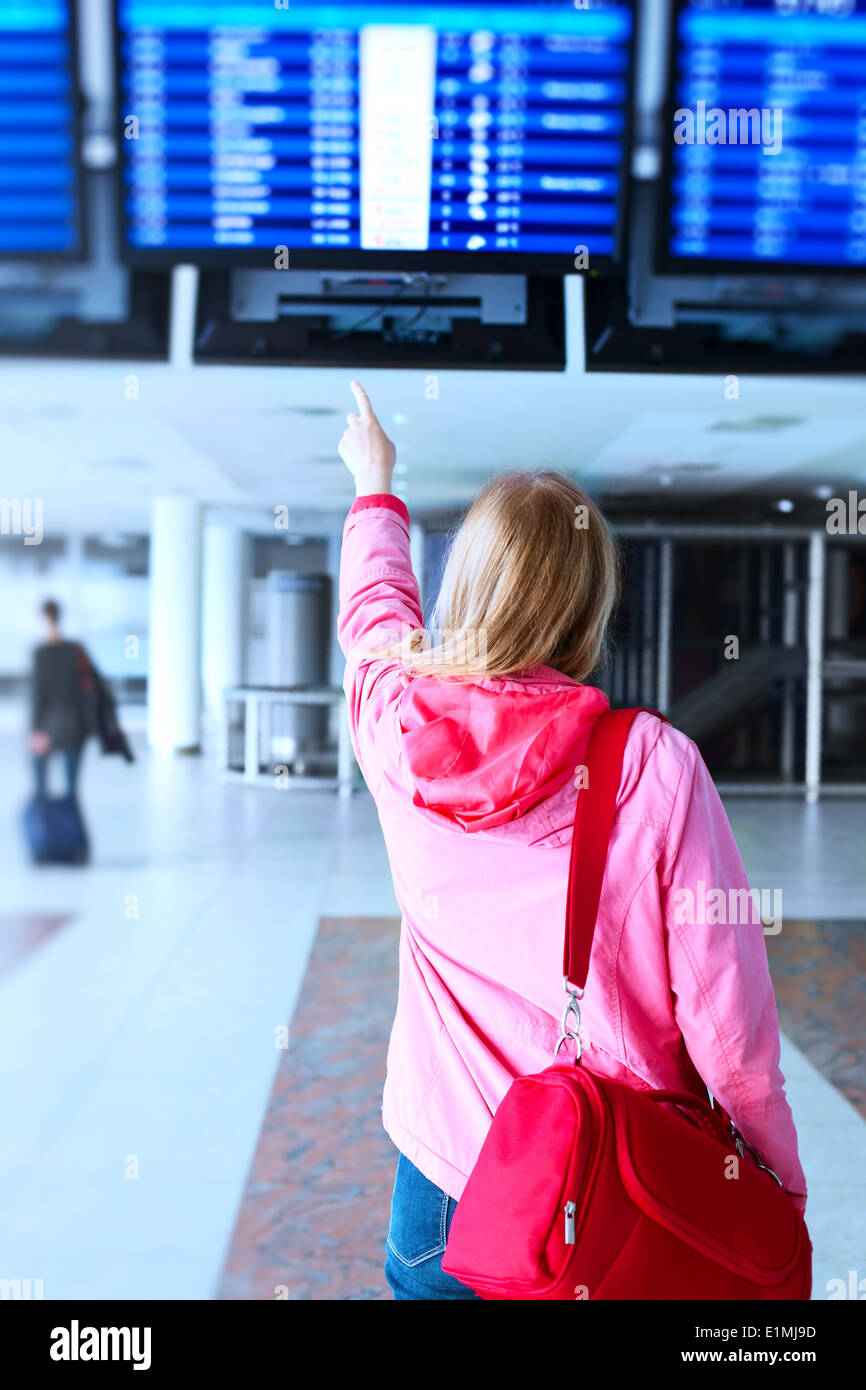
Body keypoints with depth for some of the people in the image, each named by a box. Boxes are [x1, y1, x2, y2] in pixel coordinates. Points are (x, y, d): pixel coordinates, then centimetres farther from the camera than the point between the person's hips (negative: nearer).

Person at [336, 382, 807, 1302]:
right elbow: (726, 1017, -17)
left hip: (444, 1172, 2)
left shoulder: (393, 717, -12)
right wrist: (783, 1189, 0)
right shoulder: (655, 766, -22)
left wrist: (374, 484, 31)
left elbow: (375, 602, 12)